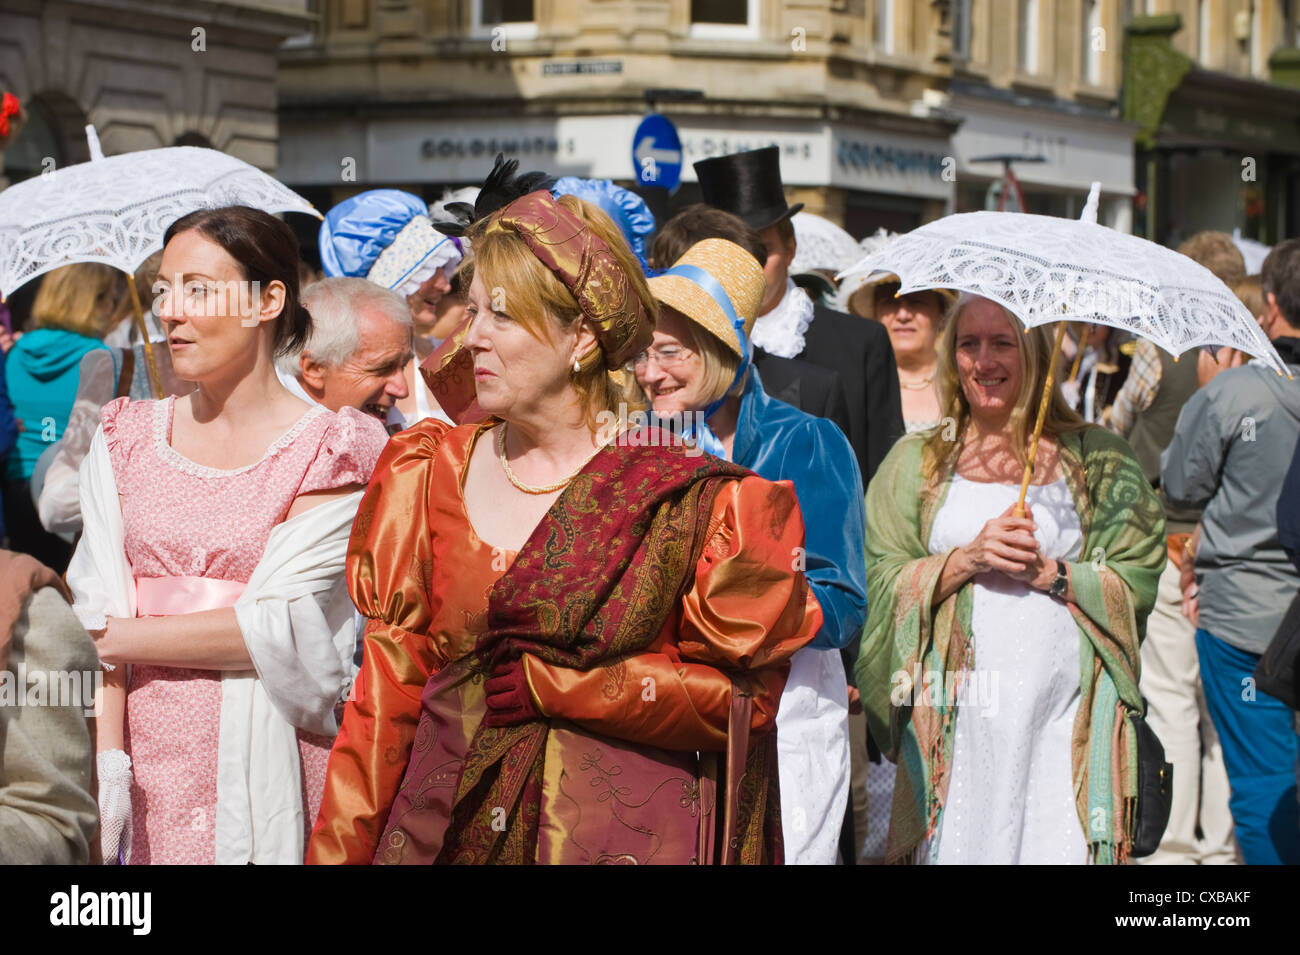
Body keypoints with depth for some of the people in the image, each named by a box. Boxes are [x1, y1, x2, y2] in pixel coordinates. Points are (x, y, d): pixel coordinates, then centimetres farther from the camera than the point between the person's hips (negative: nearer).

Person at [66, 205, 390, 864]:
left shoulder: (333, 447, -4)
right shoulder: (127, 435, 9)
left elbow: (276, 631, -12)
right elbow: (98, 608, 0)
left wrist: (120, 635, -6)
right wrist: (106, 762, -12)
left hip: (263, 768, -3)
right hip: (146, 758, 3)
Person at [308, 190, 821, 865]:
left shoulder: (680, 493, -9)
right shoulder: (434, 474, 3)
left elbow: (743, 694, -9)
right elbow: (390, 684, 2)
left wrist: (551, 685, -13)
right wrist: (337, 851, -4)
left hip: (620, 827, -3)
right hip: (449, 826, 3)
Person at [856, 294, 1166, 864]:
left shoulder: (1098, 458, 10)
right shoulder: (918, 460, 13)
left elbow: (1142, 579, 4)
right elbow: (878, 579, 6)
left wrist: (1048, 573, -9)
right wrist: (969, 558, -8)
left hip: (1067, 710, 0)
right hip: (955, 712, 1)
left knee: (1061, 847, -8)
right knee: (956, 844, -5)